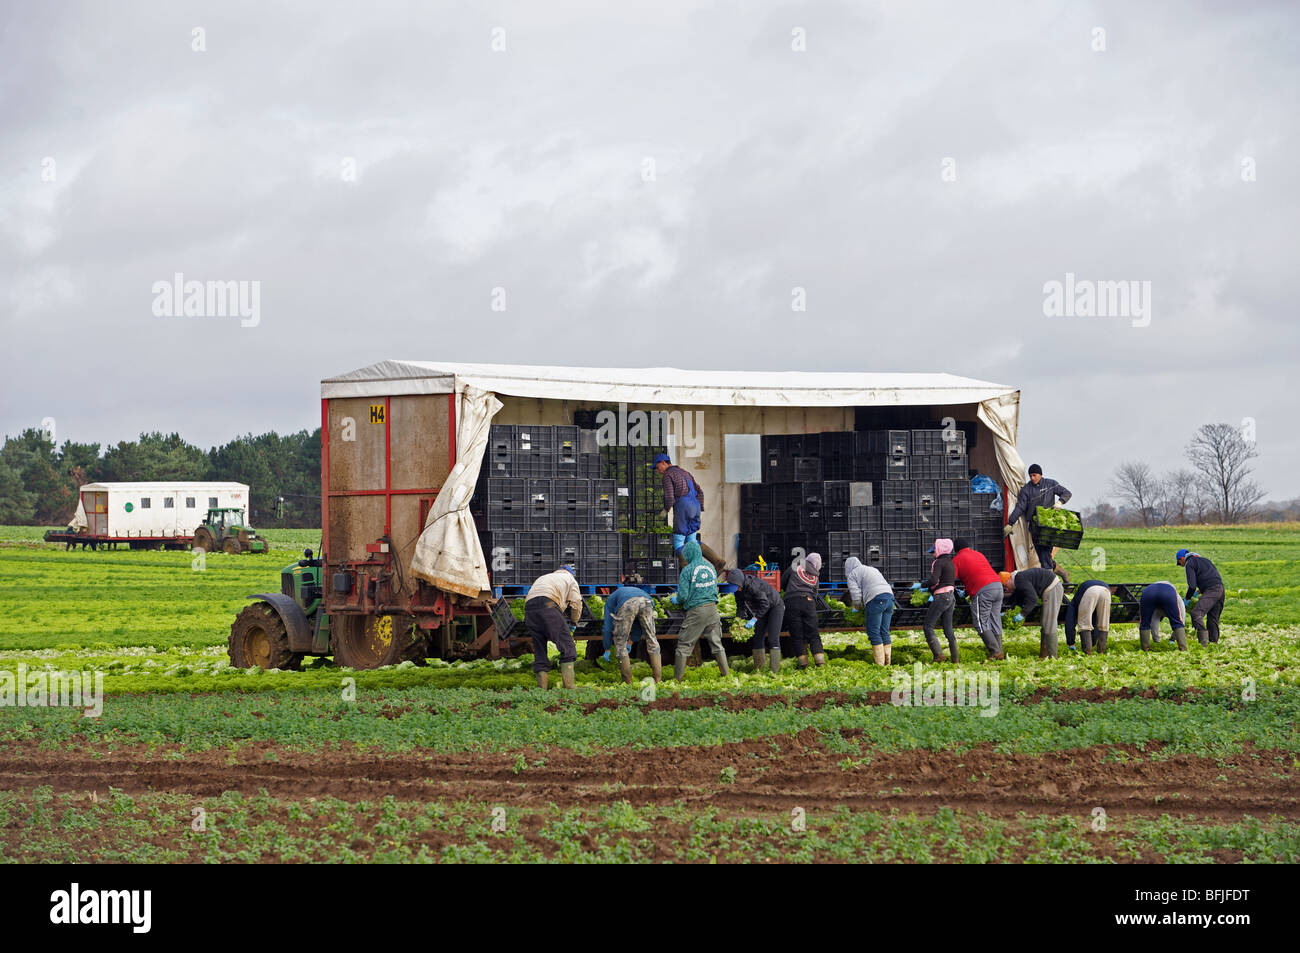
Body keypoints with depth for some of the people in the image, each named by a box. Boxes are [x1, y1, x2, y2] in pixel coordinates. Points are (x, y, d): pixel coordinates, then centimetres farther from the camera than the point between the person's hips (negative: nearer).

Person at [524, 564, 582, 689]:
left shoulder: (542, 578, 41)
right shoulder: (570, 579, 27)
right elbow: (576, 603, 14)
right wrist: (573, 622, 30)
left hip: (529, 606, 5)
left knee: (539, 651, 12)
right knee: (567, 647, -3)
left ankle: (541, 687, 2)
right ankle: (569, 686, -13)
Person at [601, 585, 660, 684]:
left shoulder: (610, 601, 35)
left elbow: (608, 627, 27)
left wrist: (607, 650, 37)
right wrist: (631, 641, 59)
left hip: (628, 605, -4)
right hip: (647, 601, 4)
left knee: (620, 642, 12)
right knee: (651, 640, 18)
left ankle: (628, 681, 15)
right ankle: (658, 679, 16)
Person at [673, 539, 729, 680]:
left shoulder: (687, 570, -10)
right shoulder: (710, 567, 7)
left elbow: (683, 596, -12)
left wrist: (675, 600, 12)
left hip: (696, 611, -5)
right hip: (712, 609, 5)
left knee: (684, 646, 3)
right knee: (716, 643, 12)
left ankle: (677, 679, 4)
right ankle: (726, 674, 11)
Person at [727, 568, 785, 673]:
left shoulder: (753, 585, -33)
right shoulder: (738, 589, -8)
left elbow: (765, 604, -32)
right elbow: (740, 606, 1)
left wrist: (754, 619, -35)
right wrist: (738, 619, -13)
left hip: (775, 606, -8)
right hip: (763, 609, 8)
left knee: (773, 639, -15)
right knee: (758, 638, 3)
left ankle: (774, 670, -16)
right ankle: (758, 669, 7)